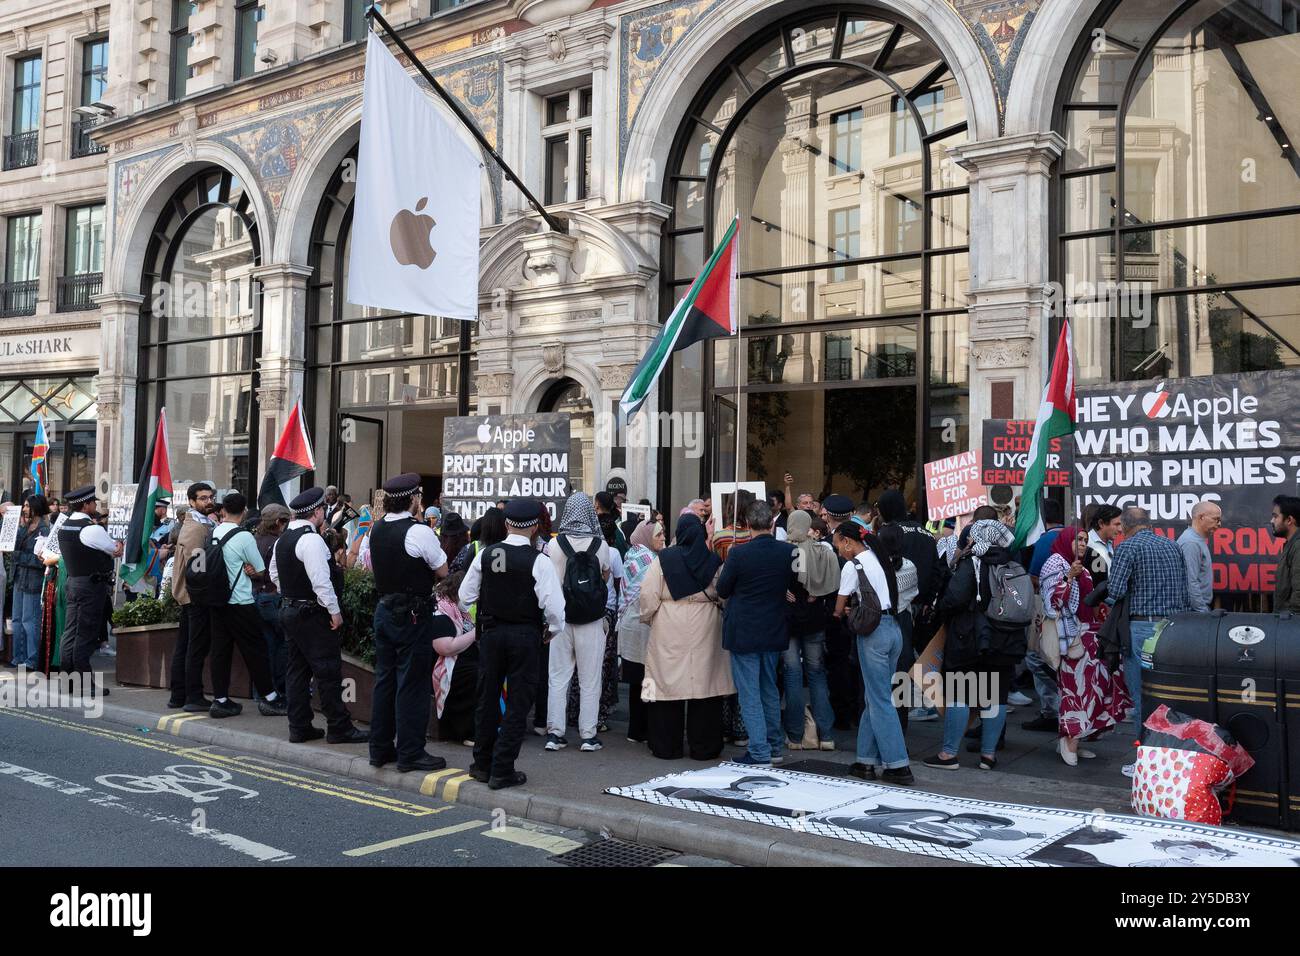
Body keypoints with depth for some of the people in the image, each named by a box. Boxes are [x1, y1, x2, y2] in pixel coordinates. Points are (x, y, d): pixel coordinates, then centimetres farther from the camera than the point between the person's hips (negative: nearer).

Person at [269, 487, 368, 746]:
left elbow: (275, 574, 19)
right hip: (312, 615, -10)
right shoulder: (311, 539, -19)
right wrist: (335, 611, -17)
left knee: (297, 669, 13)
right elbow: (321, 580, -22)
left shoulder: (283, 540, 11)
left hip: (288, 609, 10)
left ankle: (299, 727, 17)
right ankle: (339, 728, 1)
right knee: (328, 670, -4)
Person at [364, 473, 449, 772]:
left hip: (383, 610, 8)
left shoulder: (375, 530, 5)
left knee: (384, 679, 15)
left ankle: (379, 748, 23)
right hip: (413, 615, -7)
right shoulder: (420, 532, -18)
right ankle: (410, 753, 4)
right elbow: (443, 571, -9)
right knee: (412, 684, -1)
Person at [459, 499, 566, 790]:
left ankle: (482, 764, 24)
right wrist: (554, 630, 2)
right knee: (517, 703, 4)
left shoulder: (485, 555, -3)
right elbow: (553, 605, -17)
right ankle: (502, 771, 6)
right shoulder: (539, 561, -14)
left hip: (490, 633, 4)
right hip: (525, 637, -3)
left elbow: (465, 596, 4)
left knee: (487, 699, 14)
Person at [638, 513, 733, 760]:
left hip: (668, 635, -1)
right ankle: (703, 746, 13)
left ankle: (667, 746, 12)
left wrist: (648, 619, 11)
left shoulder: (663, 560, -6)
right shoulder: (714, 562, -1)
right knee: (705, 684, 8)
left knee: (668, 685, 6)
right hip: (705, 635, 1)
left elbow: (648, 597, -5)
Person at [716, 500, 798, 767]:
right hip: (774, 632, 5)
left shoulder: (739, 554, -19)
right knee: (770, 690, 19)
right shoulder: (788, 551, -7)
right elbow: (793, 585, 8)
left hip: (743, 632, -5)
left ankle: (759, 752, 3)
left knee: (749, 693, 3)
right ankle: (775, 747, 28)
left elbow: (722, 590, -7)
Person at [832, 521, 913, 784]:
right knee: (874, 697, 12)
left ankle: (898, 765, -4)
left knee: (880, 700, -3)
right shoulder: (880, 559, 15)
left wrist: (838, 615, 22)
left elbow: (839, 609, 1)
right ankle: (867, 761, 16)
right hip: (894, 628, 8)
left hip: (873, 633, -8)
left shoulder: (852, 566, -8)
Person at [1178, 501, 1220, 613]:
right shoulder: (1191, 542, -18)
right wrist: (1202, 611, -23)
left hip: (1200, 608, 10)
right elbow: (1191, 583, -23)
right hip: (1195, 609, -10)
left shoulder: (1198, 540, 16)